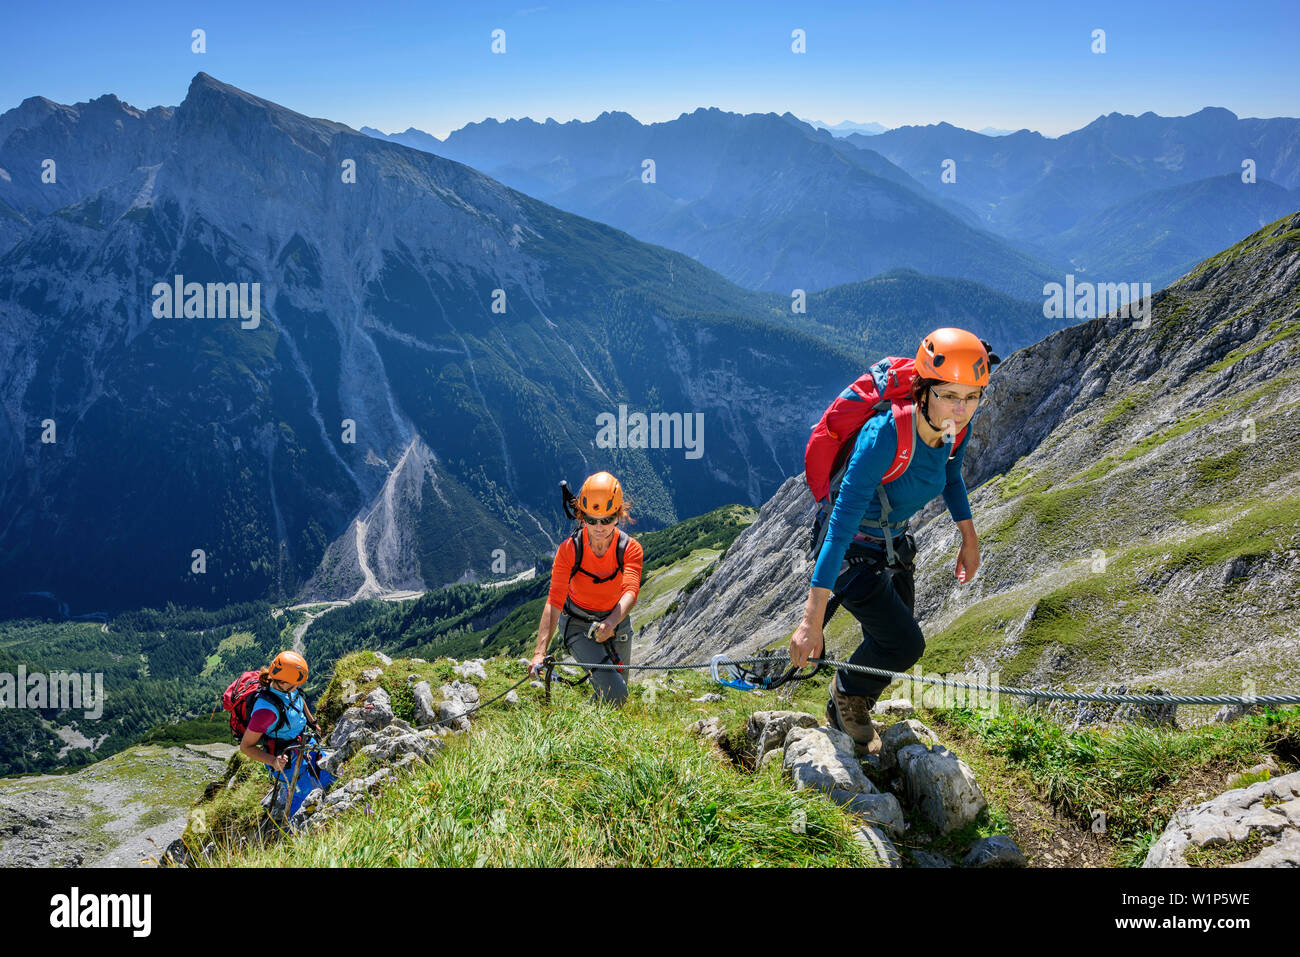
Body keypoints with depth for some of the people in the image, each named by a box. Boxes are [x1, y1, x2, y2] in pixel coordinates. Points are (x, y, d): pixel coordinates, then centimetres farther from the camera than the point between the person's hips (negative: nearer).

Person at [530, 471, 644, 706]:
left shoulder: (630, 548, -19)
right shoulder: (569, 549, -22)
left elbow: (630, 591, -33)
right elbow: (555, 601, -28)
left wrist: (610, 623, -55)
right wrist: (540, 653, -38)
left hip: (616, 623, 3)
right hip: (578, 625, -3)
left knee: (618, 695, 13)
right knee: (614, 693, -21)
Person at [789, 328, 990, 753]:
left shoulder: (954, 430, -15)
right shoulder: (884, 435, -37)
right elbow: (841, 524, -38)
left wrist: (969, 538, 20)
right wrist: (812, 618, -41)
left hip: (893, 548, 7)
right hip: (854, 553, -7)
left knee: (890, 646, 15)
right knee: (905, 643, -14)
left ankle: (846, 714, 43)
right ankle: (847, 694, 17)